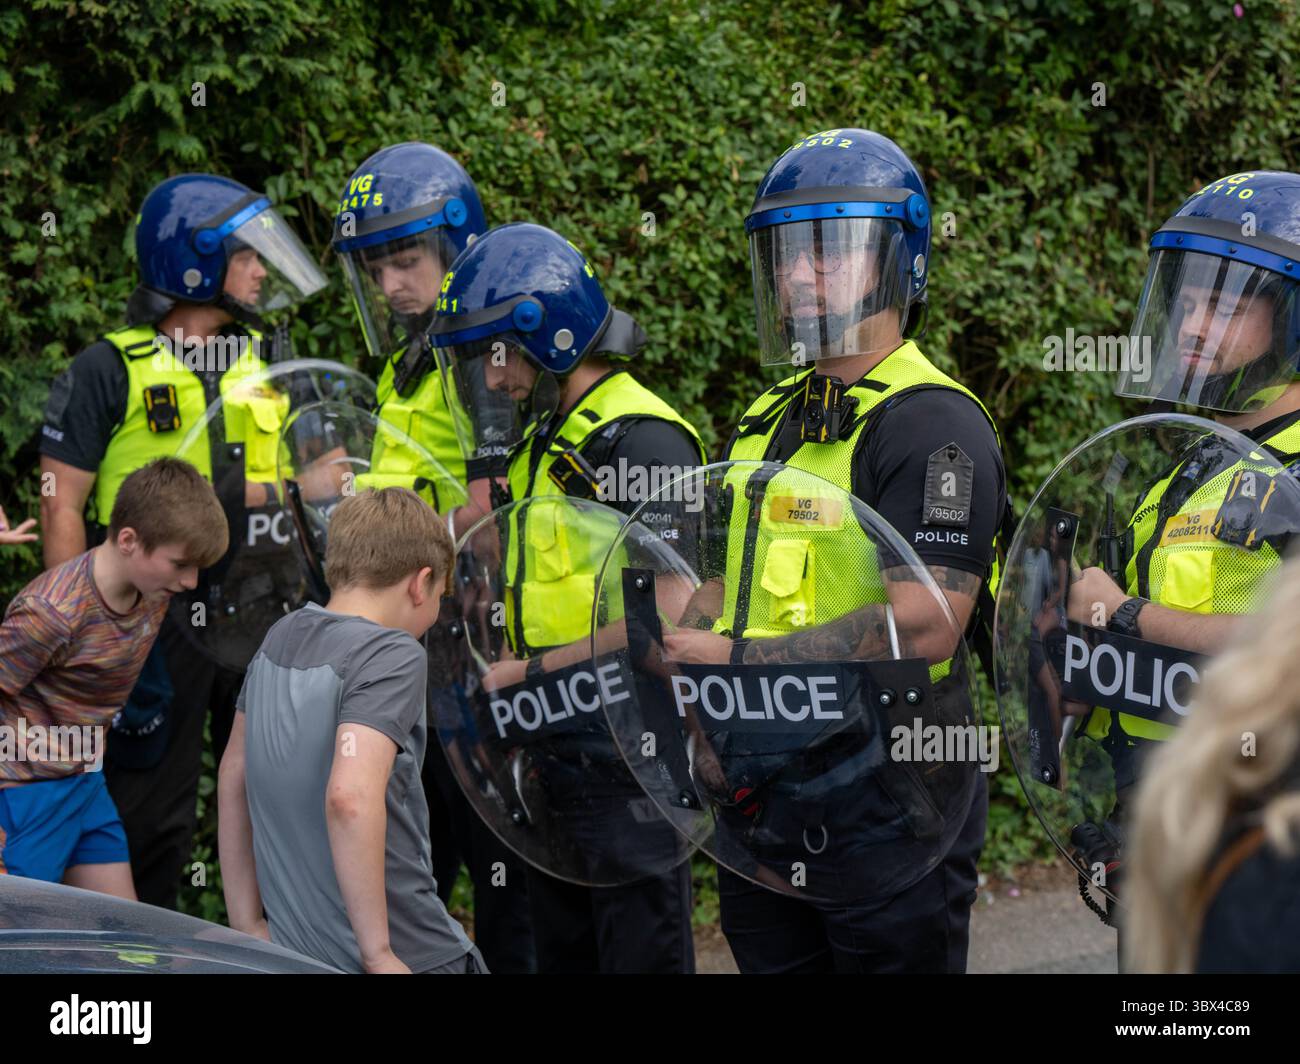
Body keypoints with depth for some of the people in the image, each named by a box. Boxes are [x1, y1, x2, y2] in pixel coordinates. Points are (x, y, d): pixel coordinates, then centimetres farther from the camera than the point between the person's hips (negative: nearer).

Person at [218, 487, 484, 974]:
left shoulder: (280, 639, 10)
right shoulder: (394, 655, -14)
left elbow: (232, 778, 17)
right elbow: (350, 798, -27)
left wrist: (246, 923, 20)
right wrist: (378, 955, -23)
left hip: (295, 950, 8)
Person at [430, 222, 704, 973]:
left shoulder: (643, 441, -15)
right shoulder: (544, 440, 15)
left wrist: (529, 672, -18)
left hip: (629, 748, -9)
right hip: (553, 747, 9)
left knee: (641, 953, -5)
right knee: (562, 953, 14)